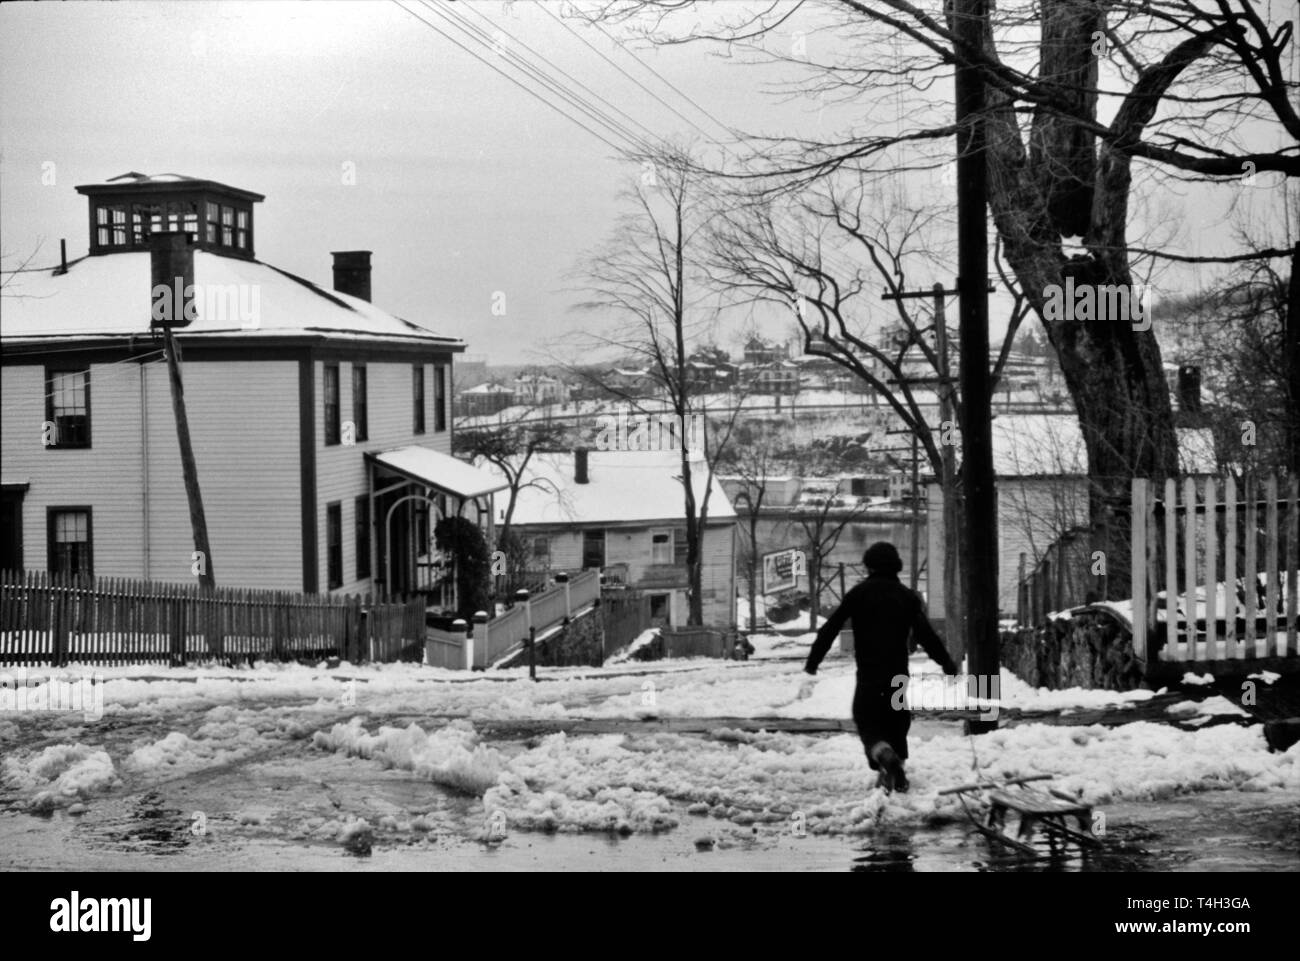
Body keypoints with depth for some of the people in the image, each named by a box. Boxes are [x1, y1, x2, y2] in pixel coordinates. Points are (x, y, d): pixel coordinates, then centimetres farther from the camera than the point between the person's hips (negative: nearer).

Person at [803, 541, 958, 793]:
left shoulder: (858, 593, -2)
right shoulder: (907, 597, 4)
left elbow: (831, 628, -3)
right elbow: (925, 633, -1)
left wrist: (813, 659, 3)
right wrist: (946, 662, 7)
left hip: (868, 674, -2)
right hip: (899, 674, 2)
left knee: (868, 722, 3)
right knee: (897, 722, 17)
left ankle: (885, 754, -28)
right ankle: (894, 775, 14)